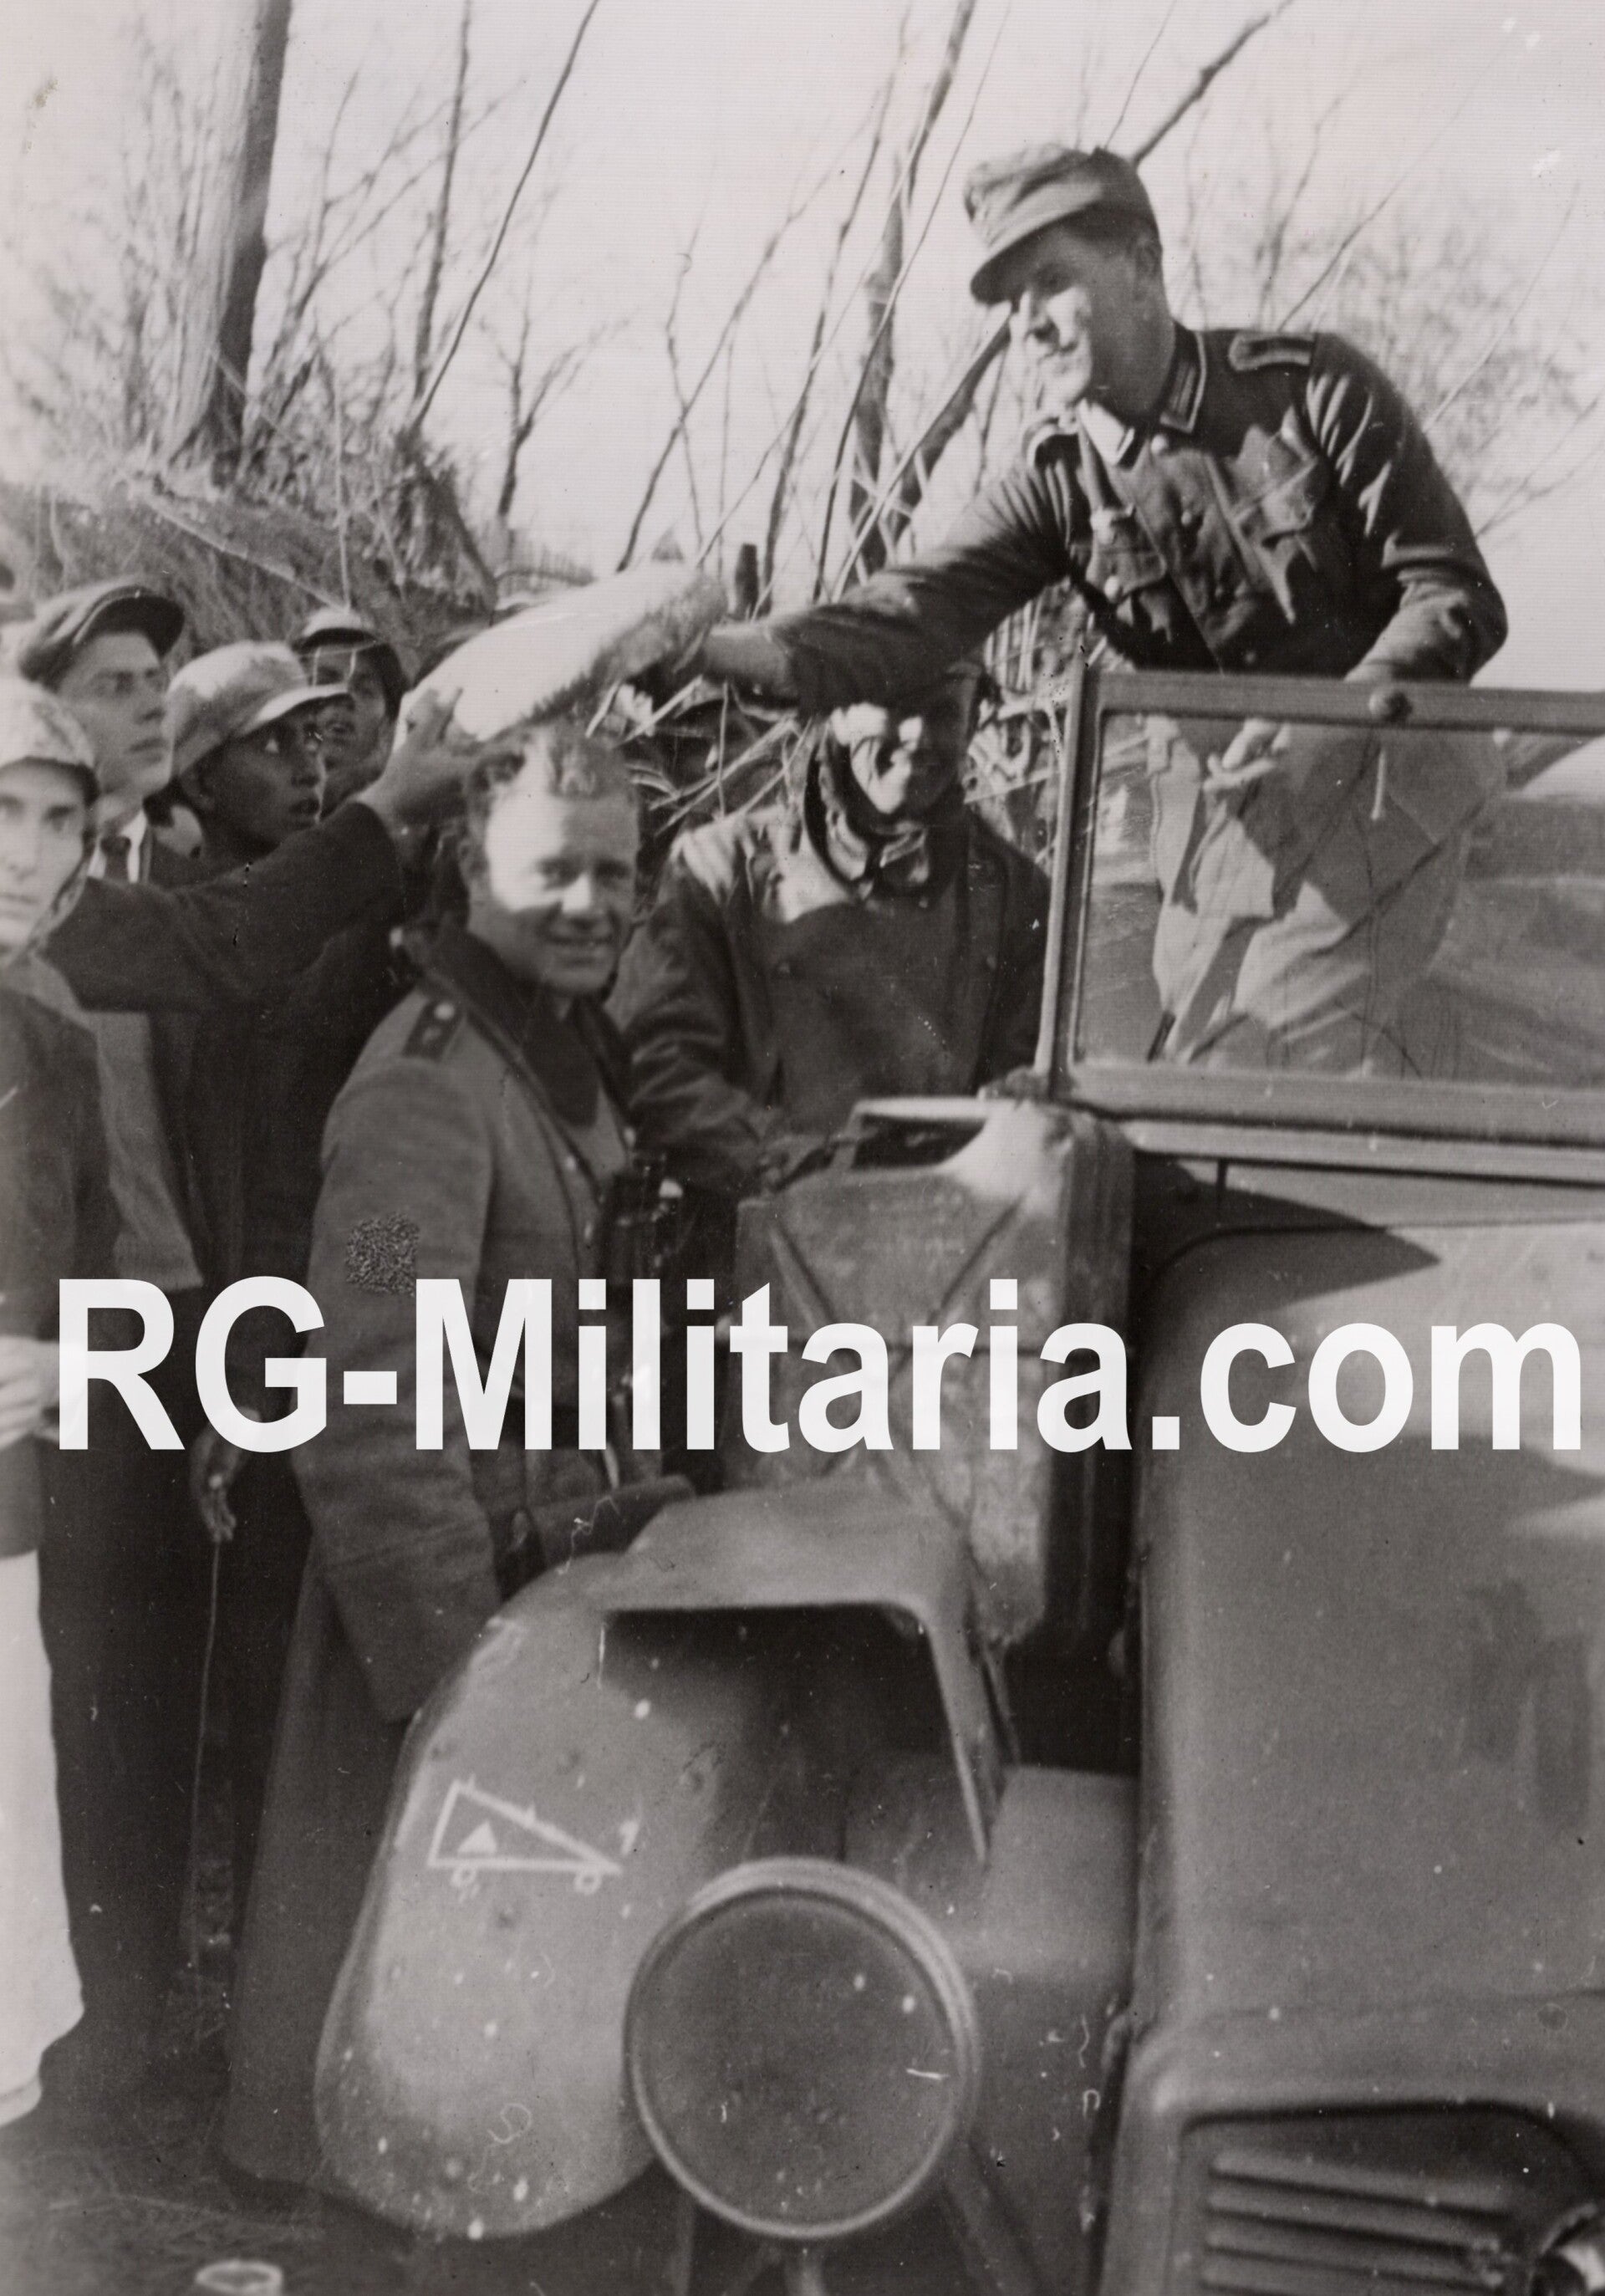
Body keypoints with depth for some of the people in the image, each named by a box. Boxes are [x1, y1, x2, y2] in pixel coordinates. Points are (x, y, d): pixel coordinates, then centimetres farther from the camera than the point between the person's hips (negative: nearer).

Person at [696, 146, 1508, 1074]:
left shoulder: (1314, 388, -12)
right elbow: (916, 615, -15)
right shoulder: (1061, 478, -2)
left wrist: (1331, 721, -28)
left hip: (1375, 780, -5)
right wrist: (719, 649, -32)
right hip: (1220, 814, 5)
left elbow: (1456, 593, -11)